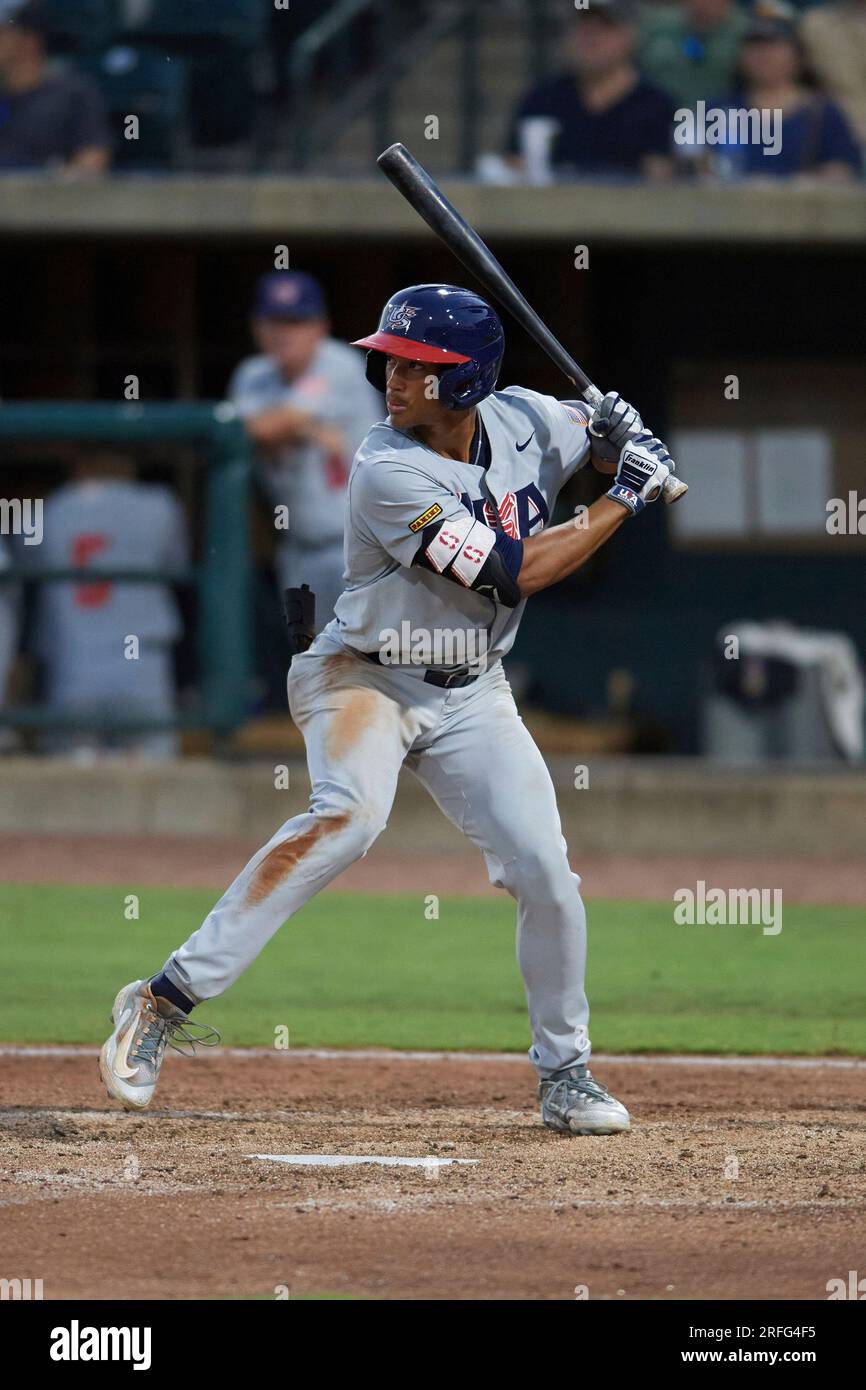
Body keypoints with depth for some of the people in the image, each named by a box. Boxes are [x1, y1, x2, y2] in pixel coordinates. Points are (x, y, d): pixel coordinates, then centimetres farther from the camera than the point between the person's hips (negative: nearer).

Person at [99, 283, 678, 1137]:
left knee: (545, 873, -4)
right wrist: (622, 503, -19)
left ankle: (564, 1074, 16)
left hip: (471, 696, 6)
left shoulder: (524, 421, -4)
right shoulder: (390, 473, -23)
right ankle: (168, 998, -32)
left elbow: (604, 439, 17)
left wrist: (625, 437, -8)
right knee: (348, 813, -32)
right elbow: (513, 574, -25)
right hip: (365, 678, -6)